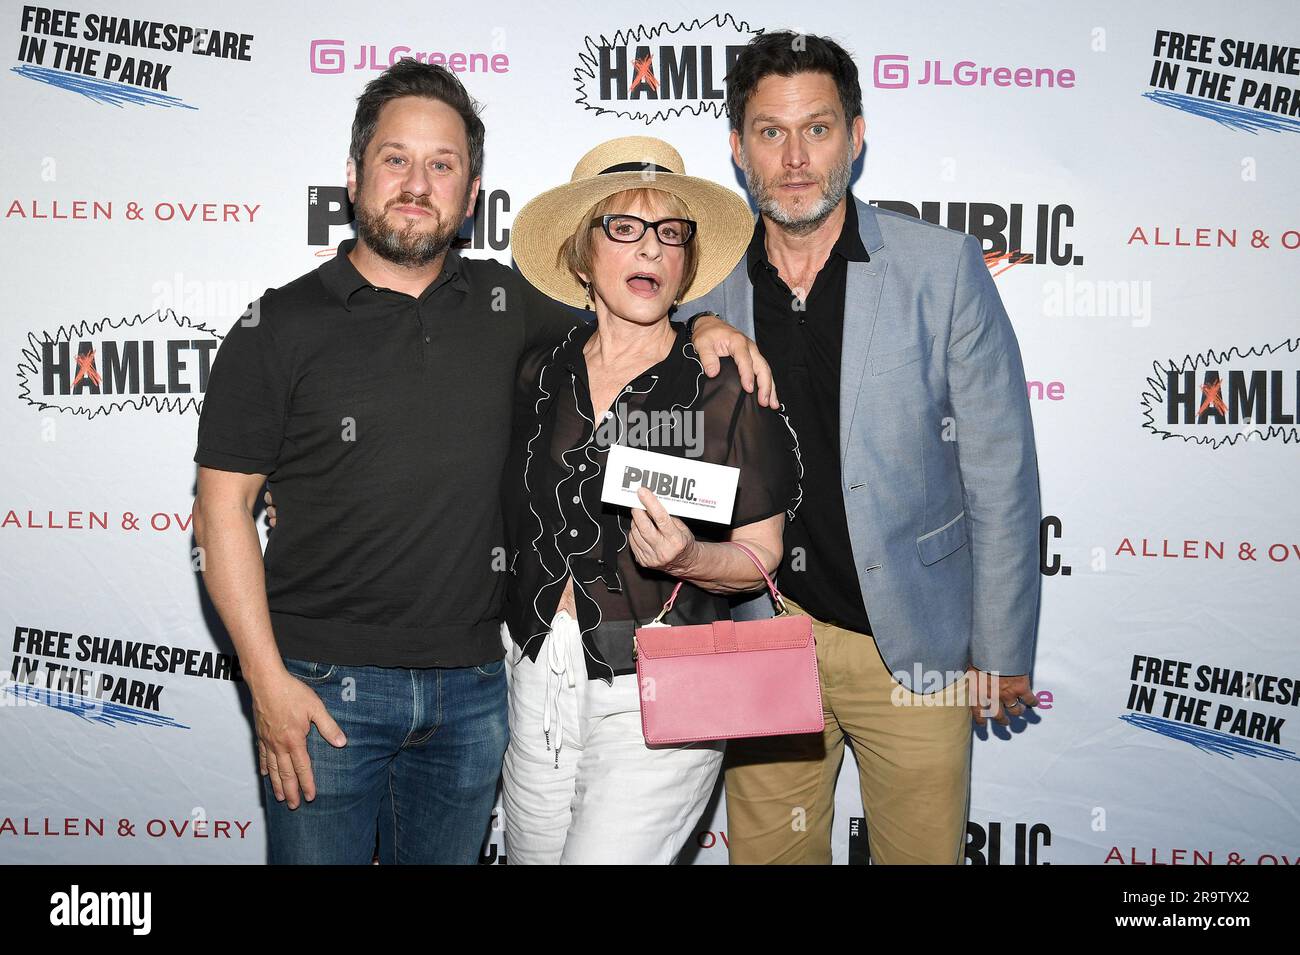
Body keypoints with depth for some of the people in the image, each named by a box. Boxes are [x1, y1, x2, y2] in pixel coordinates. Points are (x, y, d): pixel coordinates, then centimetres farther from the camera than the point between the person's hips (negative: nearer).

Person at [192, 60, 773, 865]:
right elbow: (223, 509, -5)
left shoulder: (504, 304, 5)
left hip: (471, 688, 3)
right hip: (328, 686, -3)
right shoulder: (281, 328, -4)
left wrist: (703, 325, -1)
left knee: (448, 855, 18)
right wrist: (268, 680, -11)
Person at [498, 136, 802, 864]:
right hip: (539, 682, 4)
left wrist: (687, 559, -21)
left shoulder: (726, 388, -6)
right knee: (533, 852, 16)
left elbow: (762, 559, -2)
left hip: (659, 700, -4)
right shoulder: (538, 376, 5)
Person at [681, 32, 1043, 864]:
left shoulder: (943, 266, -7)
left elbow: (999, 474, -5)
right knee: (766, 849, 15)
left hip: (913, 645, -2)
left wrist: (1003, 654, -4)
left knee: (924, 850, 12)